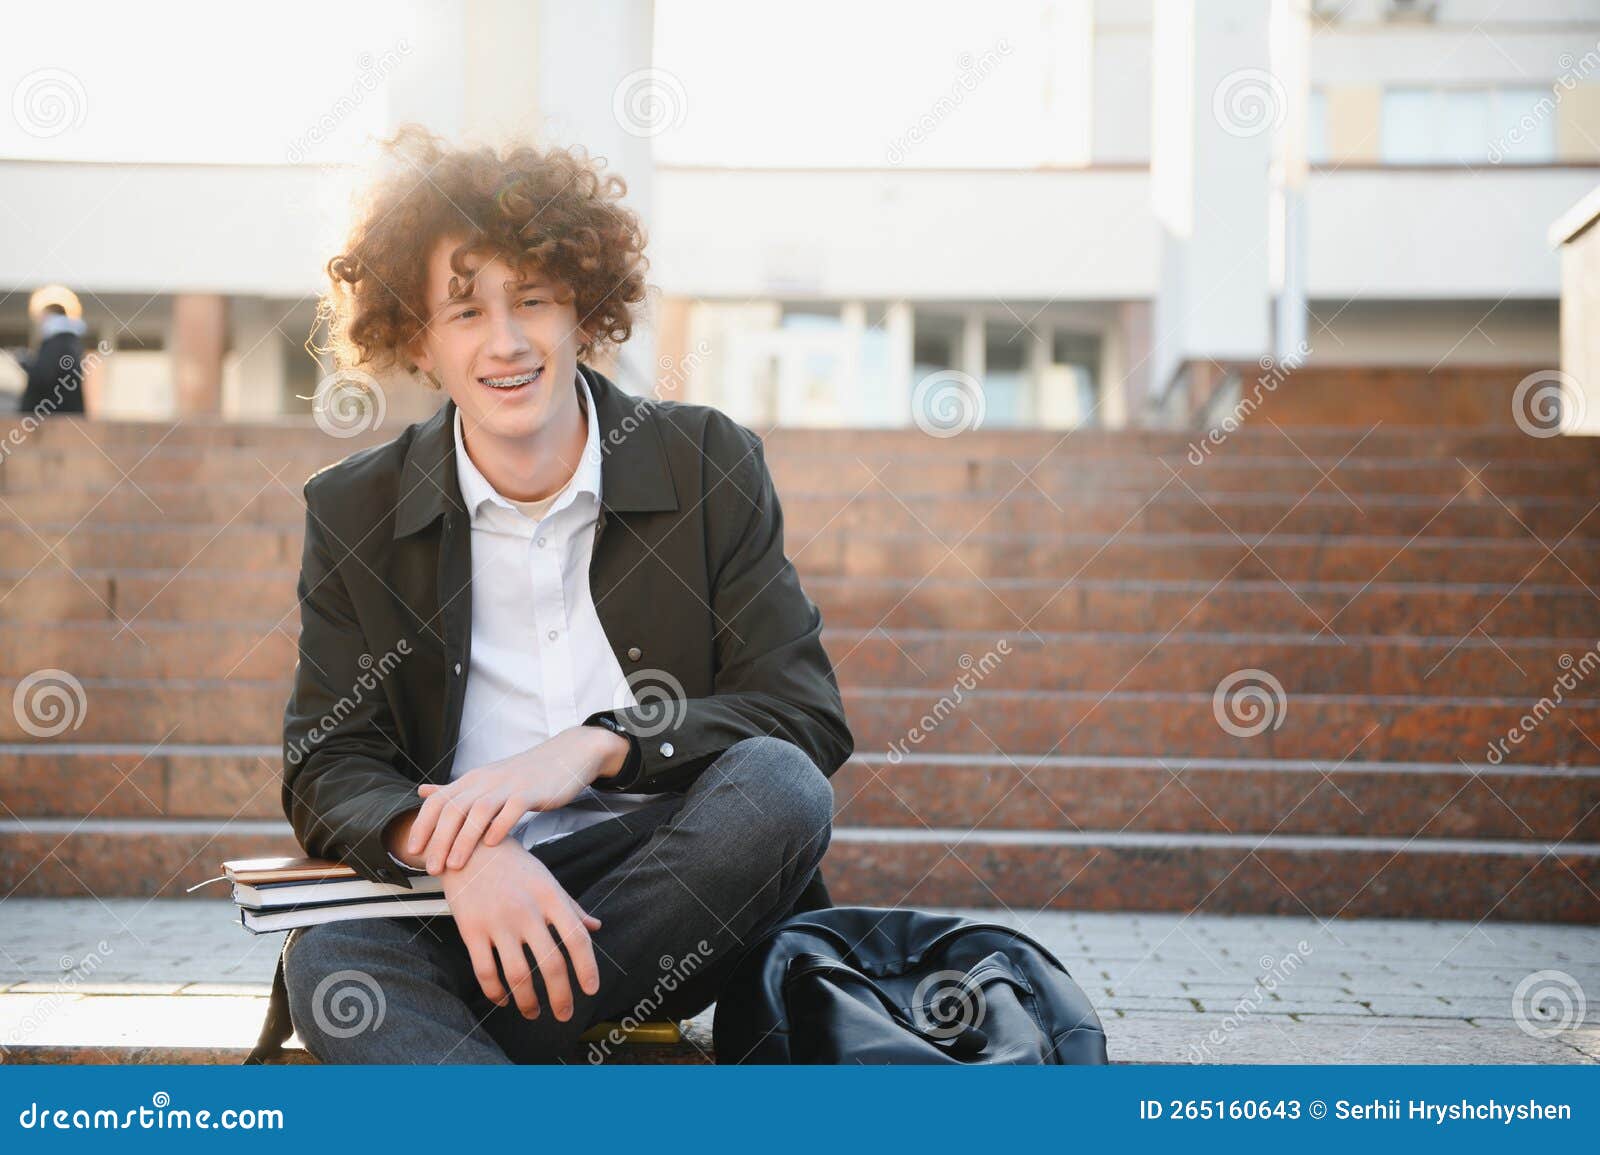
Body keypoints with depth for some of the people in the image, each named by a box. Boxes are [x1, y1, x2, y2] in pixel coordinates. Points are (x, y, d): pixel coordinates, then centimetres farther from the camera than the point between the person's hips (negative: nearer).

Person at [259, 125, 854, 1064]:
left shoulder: (712, 463, 4)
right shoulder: (352, 513, 8)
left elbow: (810, 714, -2)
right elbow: (326, 768, 1)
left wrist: (595, 747, -19)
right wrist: (455, 846, -23)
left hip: (679, 897, 0)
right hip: (471, 902, 0)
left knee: (776, 783, -32)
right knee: (330, 960, -32)